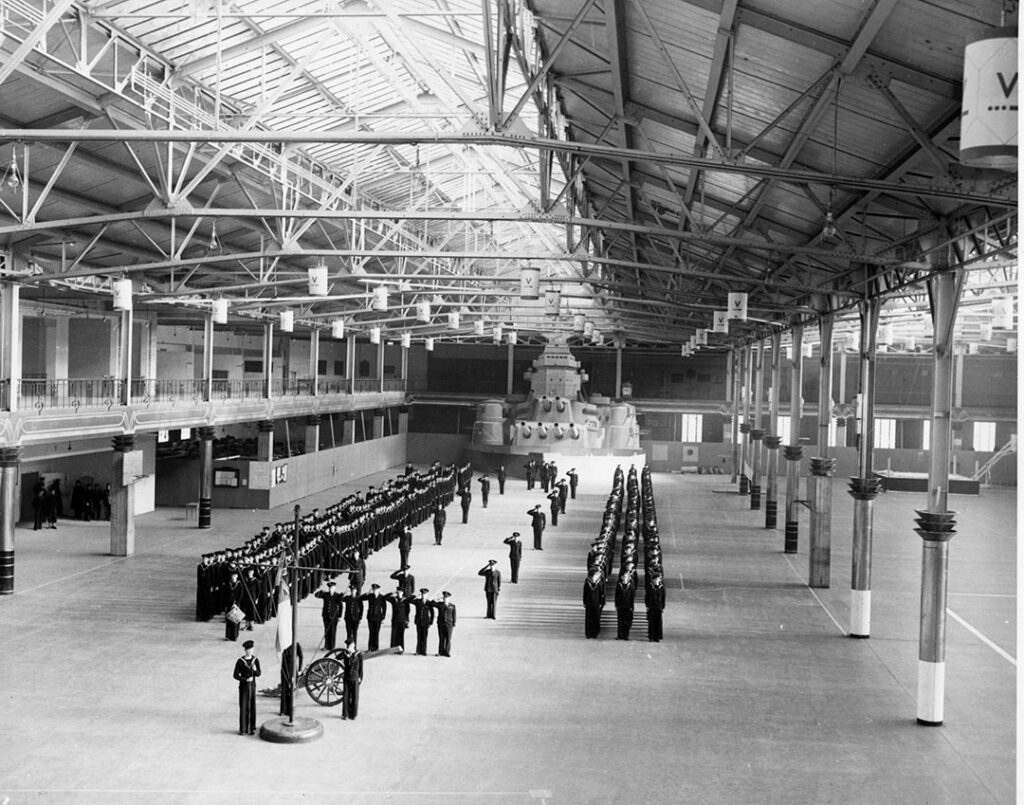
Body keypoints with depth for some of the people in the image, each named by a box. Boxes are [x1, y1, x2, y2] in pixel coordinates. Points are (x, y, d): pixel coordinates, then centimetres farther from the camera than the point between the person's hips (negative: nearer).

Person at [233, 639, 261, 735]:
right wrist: (246, 679, -24)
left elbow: (259, 673, -2)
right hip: (243, 686, -2)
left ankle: (251, 728, 15)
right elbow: (236, 675, -11)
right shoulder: (240, 661, -12)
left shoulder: (255, 660, -3)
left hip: (252, 686, 3)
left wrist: (255, 670, -26)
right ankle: (242, 729, 9)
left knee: (252, 707, 5)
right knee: (243, 707, -1)